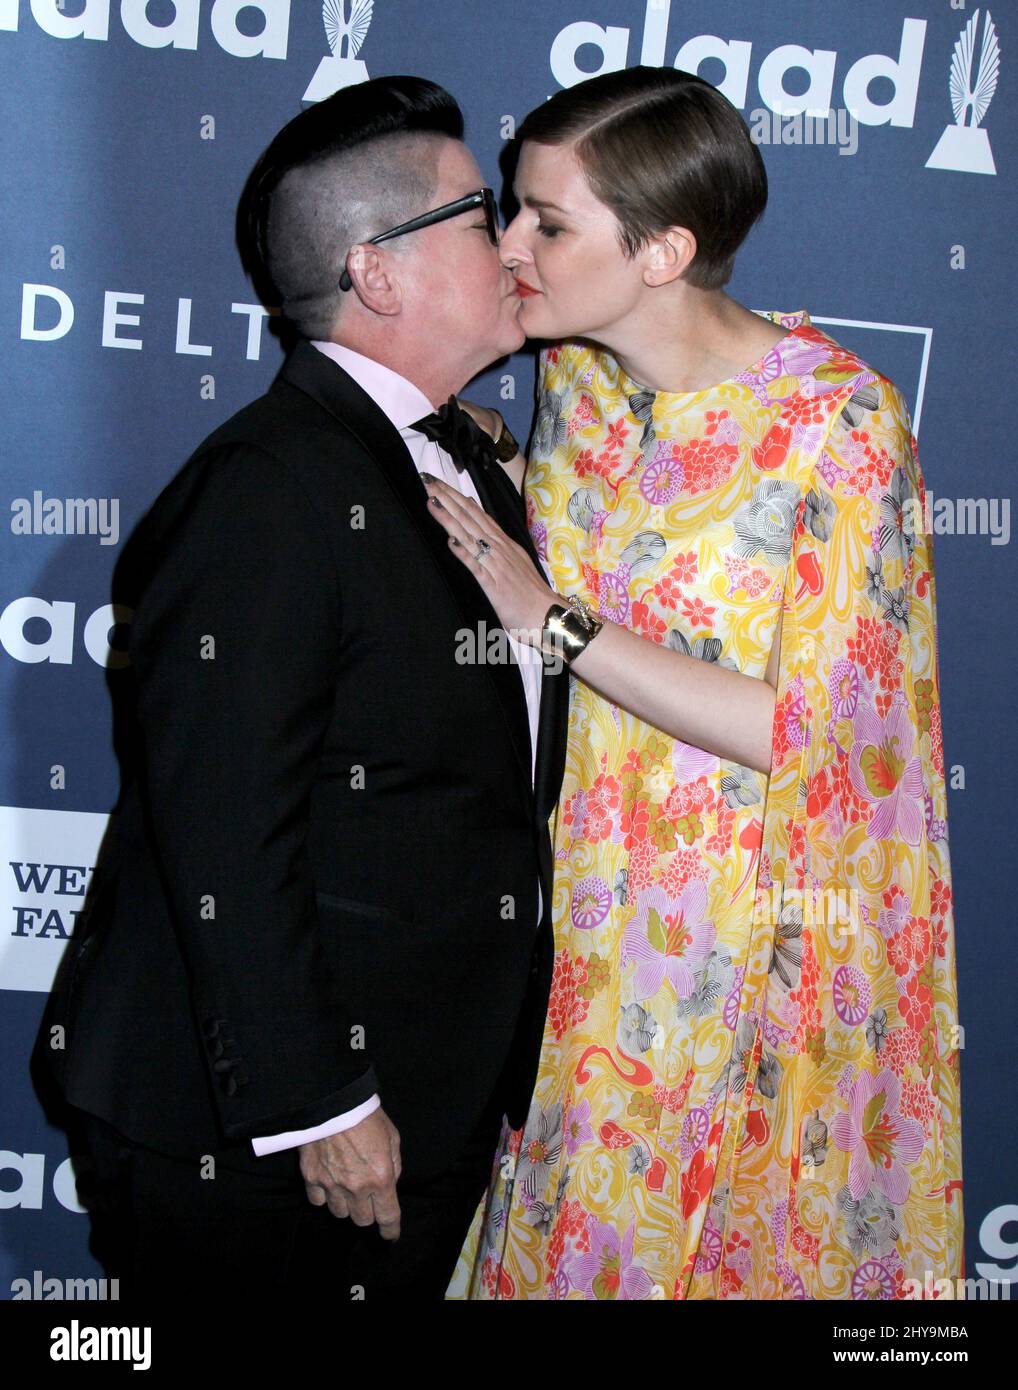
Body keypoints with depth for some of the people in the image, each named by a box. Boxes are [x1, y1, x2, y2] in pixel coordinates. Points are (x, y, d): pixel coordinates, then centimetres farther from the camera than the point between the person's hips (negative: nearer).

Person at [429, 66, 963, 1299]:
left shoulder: (839, 423, -22)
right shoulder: (576, 377, -2)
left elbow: (804, 734, -23)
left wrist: (553, 621, -24)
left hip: (749, 917, -5)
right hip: (586, 894, 6)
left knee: (726, 1227, 14)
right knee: (571, 1213, 20)